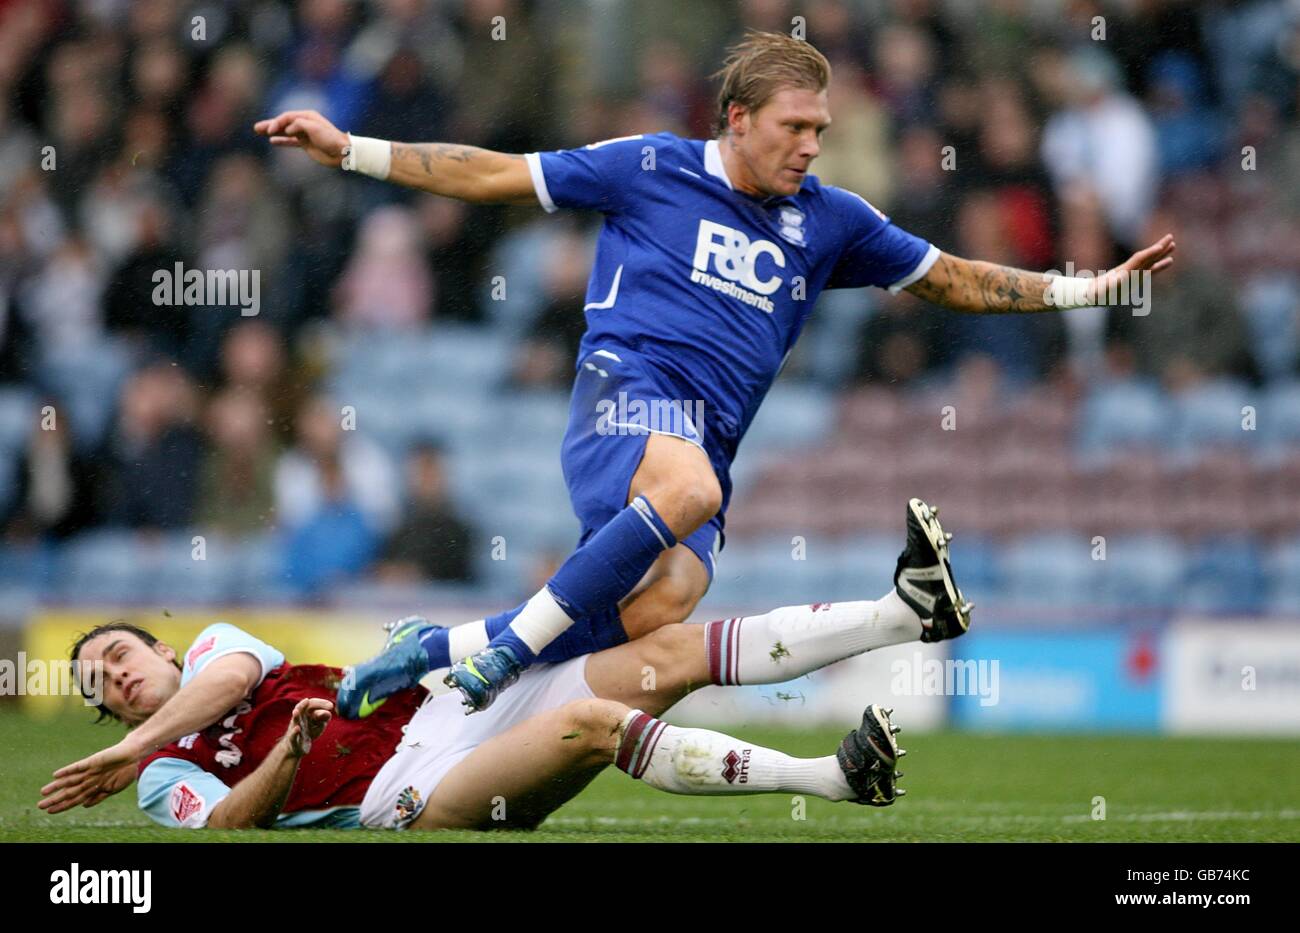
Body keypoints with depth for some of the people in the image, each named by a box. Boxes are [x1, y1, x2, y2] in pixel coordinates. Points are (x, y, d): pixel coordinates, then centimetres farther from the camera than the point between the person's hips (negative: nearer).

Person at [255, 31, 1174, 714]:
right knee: (688, 488, -41)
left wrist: (1090, 288, 19)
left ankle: (439, 650, -12)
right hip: (629, 388, -5)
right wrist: (347, 150, 7)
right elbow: (494, 175, 11)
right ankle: (510, 644, -28)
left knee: (662, 603, -26)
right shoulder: (649, 169, 7)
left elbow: (953, 278, 26)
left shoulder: (830, 222, 19)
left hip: (708, 438, 5)